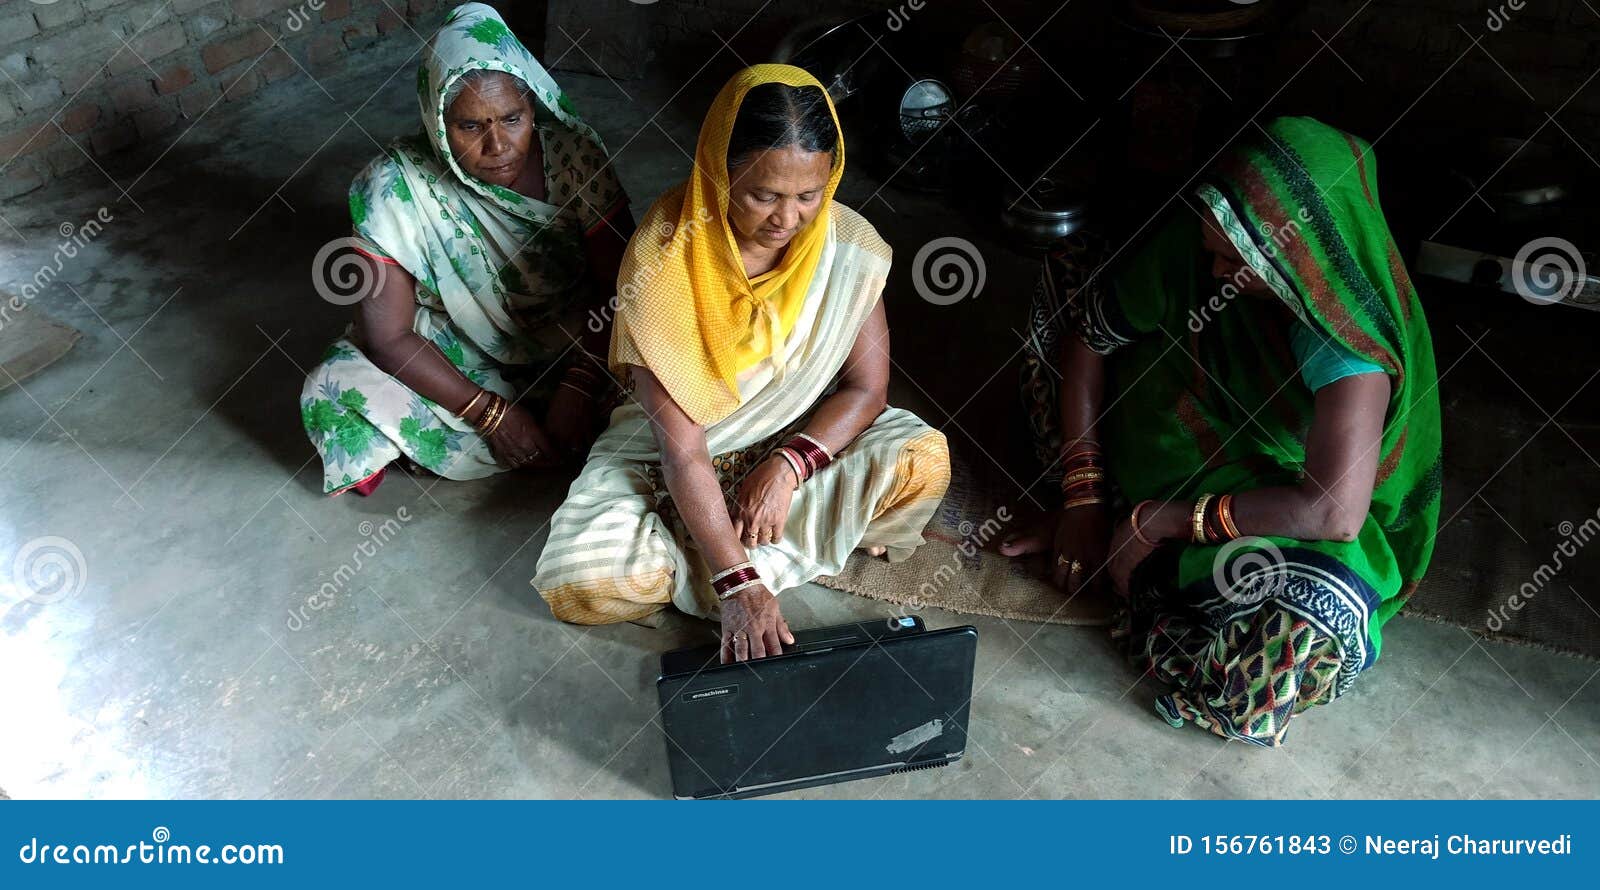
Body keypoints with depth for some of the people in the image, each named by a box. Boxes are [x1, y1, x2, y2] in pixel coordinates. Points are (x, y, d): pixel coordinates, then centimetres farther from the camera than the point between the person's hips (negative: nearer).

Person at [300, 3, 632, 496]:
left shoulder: (574, 150, -19)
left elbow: (619, 283, -15)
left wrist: (579, 385, -26)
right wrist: (491, 413, -25)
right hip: (453, 356, -1)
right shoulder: (394, 188, -22)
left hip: (574, 342, 2)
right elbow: (388, 336, -18)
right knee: (336, 386, -22)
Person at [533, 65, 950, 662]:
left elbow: (867, 387, -8)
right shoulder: (664, 258, -25)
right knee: (580, 583, -24)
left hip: (806, 438, 2)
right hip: (675, 457, -1)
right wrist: (739, 583, -34)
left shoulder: (848, 244, -16)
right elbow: (680, 446, -27)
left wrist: (787, 466, -25)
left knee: (923, 460, -26)